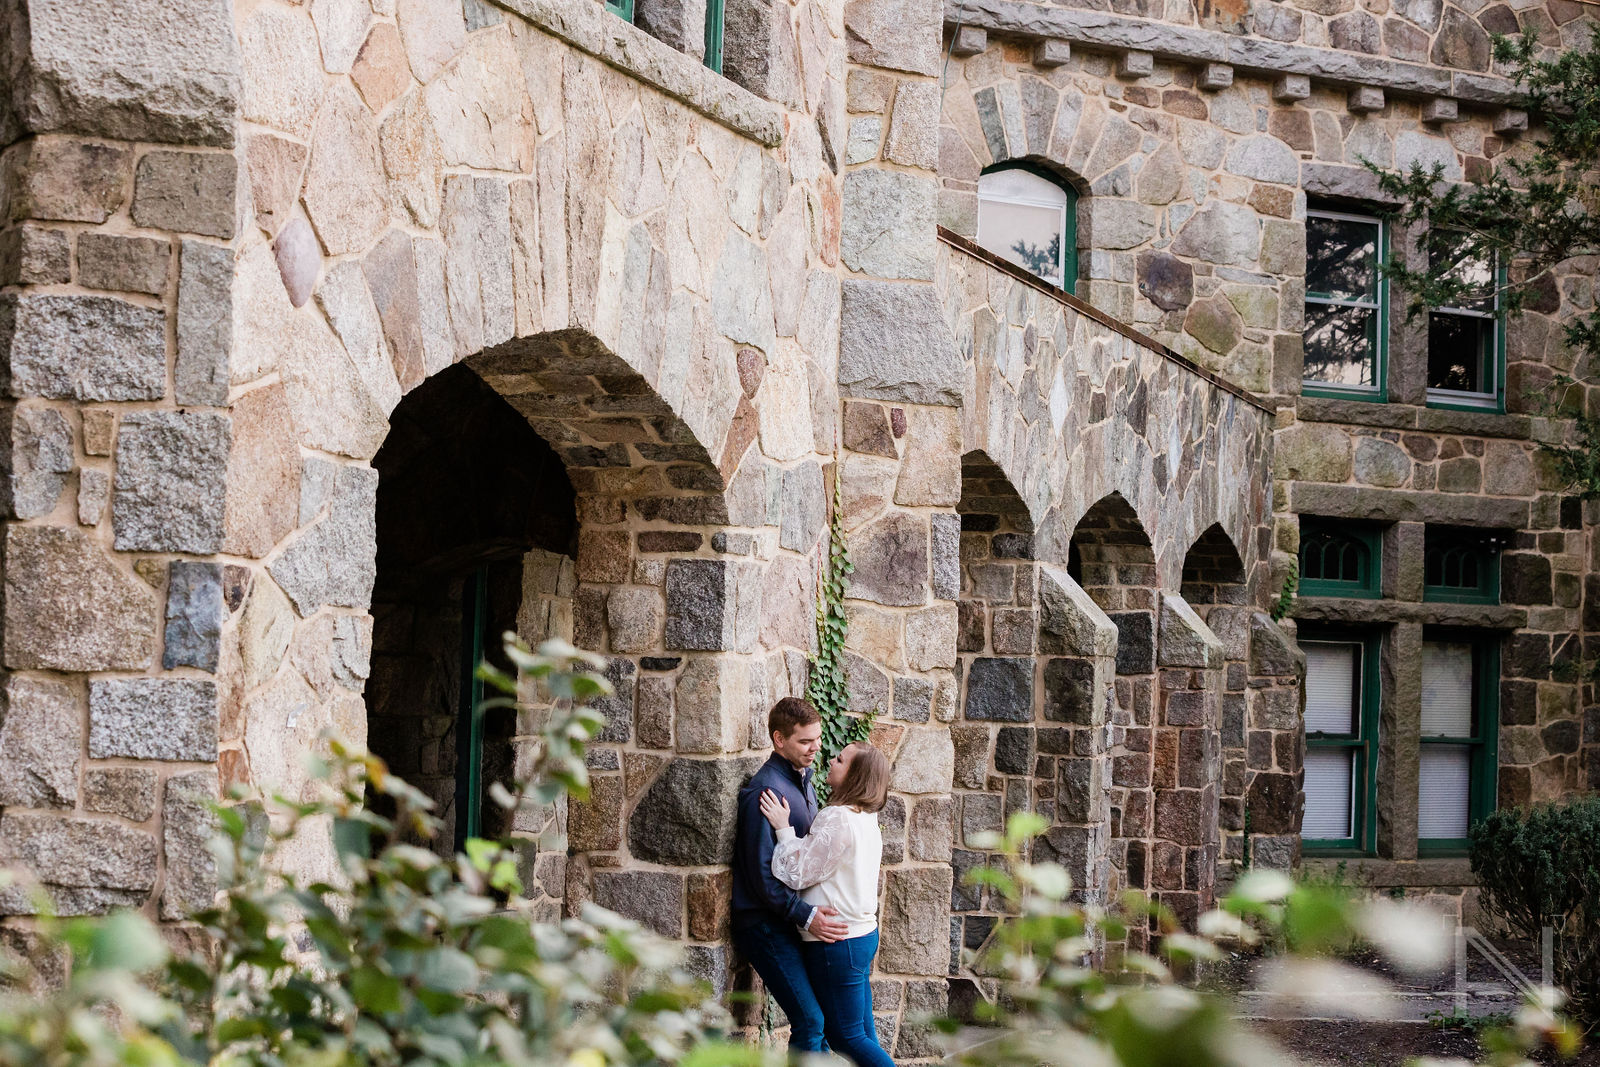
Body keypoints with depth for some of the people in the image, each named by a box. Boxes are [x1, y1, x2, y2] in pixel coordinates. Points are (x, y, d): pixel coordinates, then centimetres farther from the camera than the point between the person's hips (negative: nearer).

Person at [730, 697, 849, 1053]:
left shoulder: (804, 783, 13)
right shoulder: (765, 790, -17)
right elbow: (762, 873, -20)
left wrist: (814, 911, 6)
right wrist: (805, 916, -24)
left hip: (790, 921, 9)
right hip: (764, 923, -9)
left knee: (818, 1016, 7)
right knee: (809, 1020, -13)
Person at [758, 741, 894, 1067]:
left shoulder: (837, 820, -20)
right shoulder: (866, 819, 10)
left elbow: (798, 873, -16)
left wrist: (784, 829, -10)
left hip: (837, 941, -10)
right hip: (864, 933, 10)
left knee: (847, 1038, -2)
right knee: (863, 1037, 13)